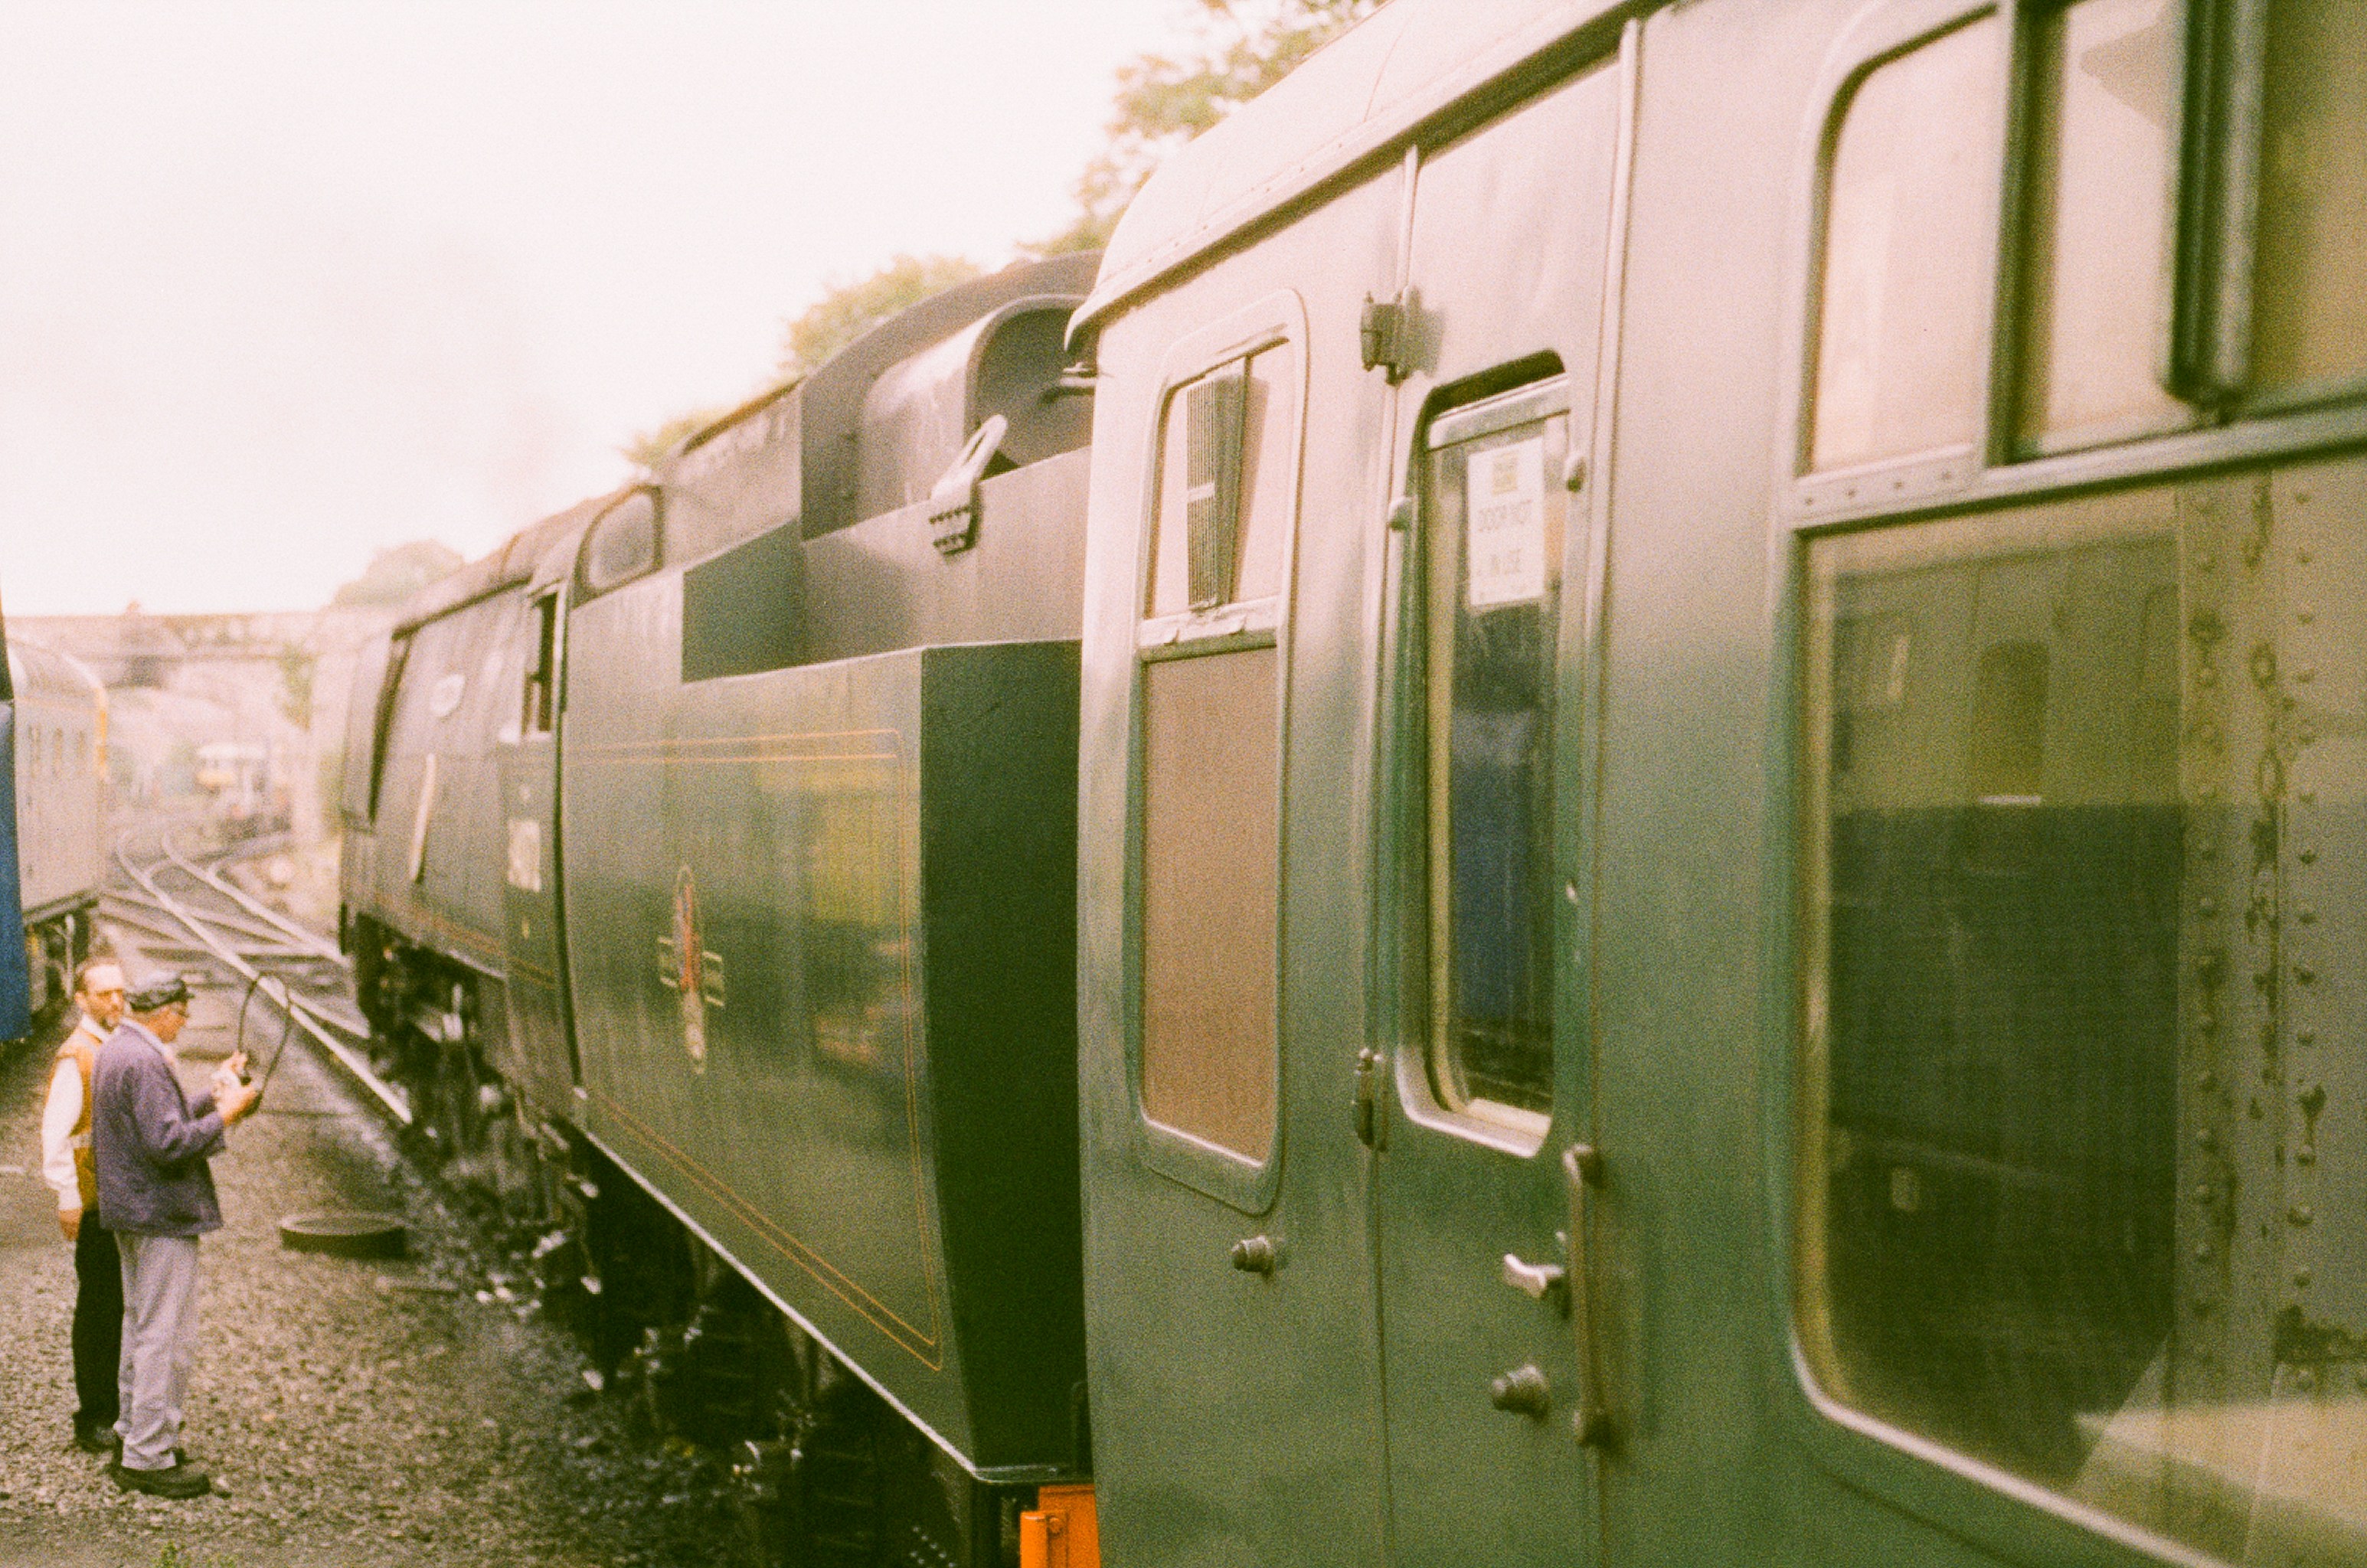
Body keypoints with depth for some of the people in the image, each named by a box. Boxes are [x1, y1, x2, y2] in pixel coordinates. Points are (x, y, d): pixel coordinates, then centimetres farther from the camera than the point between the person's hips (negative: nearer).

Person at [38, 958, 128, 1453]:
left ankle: (119, 1409, 23)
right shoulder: (76, 1056, -12)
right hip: (95, 1204, -7)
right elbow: (56, 1133, -16)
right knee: (96, 1313, -1)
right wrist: (68, 1199, -18)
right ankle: (92, 1421, 7)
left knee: (124, 1308, 13)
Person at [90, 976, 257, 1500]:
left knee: (141, 1327, 20)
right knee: (164, 1334, -5)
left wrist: (214, 1094, 19)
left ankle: (134, 1439, 29)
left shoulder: (114, 1050, 12)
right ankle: (148, 1457, -2)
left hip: (130, 1211, 11)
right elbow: (169, 1143, -26)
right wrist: (224, 1115, -16)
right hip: (161, 1215, -11)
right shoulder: (144, 1062, -21)